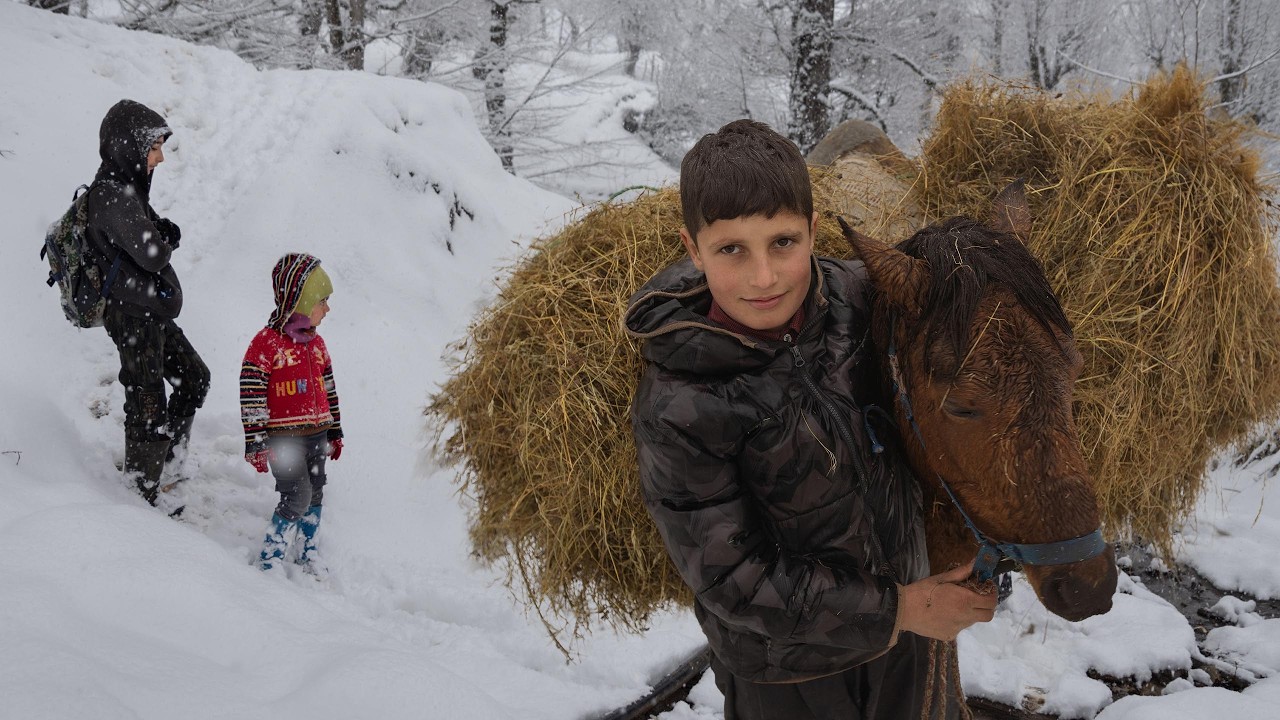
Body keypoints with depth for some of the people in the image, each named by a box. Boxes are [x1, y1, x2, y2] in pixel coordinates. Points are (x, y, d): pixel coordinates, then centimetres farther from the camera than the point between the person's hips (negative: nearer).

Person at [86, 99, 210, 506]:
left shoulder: (126, 186, 10)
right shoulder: (112, 195, -21)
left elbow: (165, 238, 13)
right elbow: (152, 255, -27)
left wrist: (164, 233, -11)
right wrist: (163, 239, -4)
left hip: (153, 311, 10)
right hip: (134, 317, -10)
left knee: (194, 379, 23)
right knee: (149, 408, -2)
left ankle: (171, 460, 38)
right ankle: (143, 494, 12)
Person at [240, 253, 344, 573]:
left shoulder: (316, 344, 10)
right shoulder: (266, 343, -12)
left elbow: (329, 390, 19)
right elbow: (251, 397, -14)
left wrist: (335, 432, 21)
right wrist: (255, 445, -16)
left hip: (317, 435, 7)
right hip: (283, 437, -7)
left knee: (315, 495, 13)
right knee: (297, 497, -12)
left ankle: (308, 551, 30)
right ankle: (269, 556, 2)